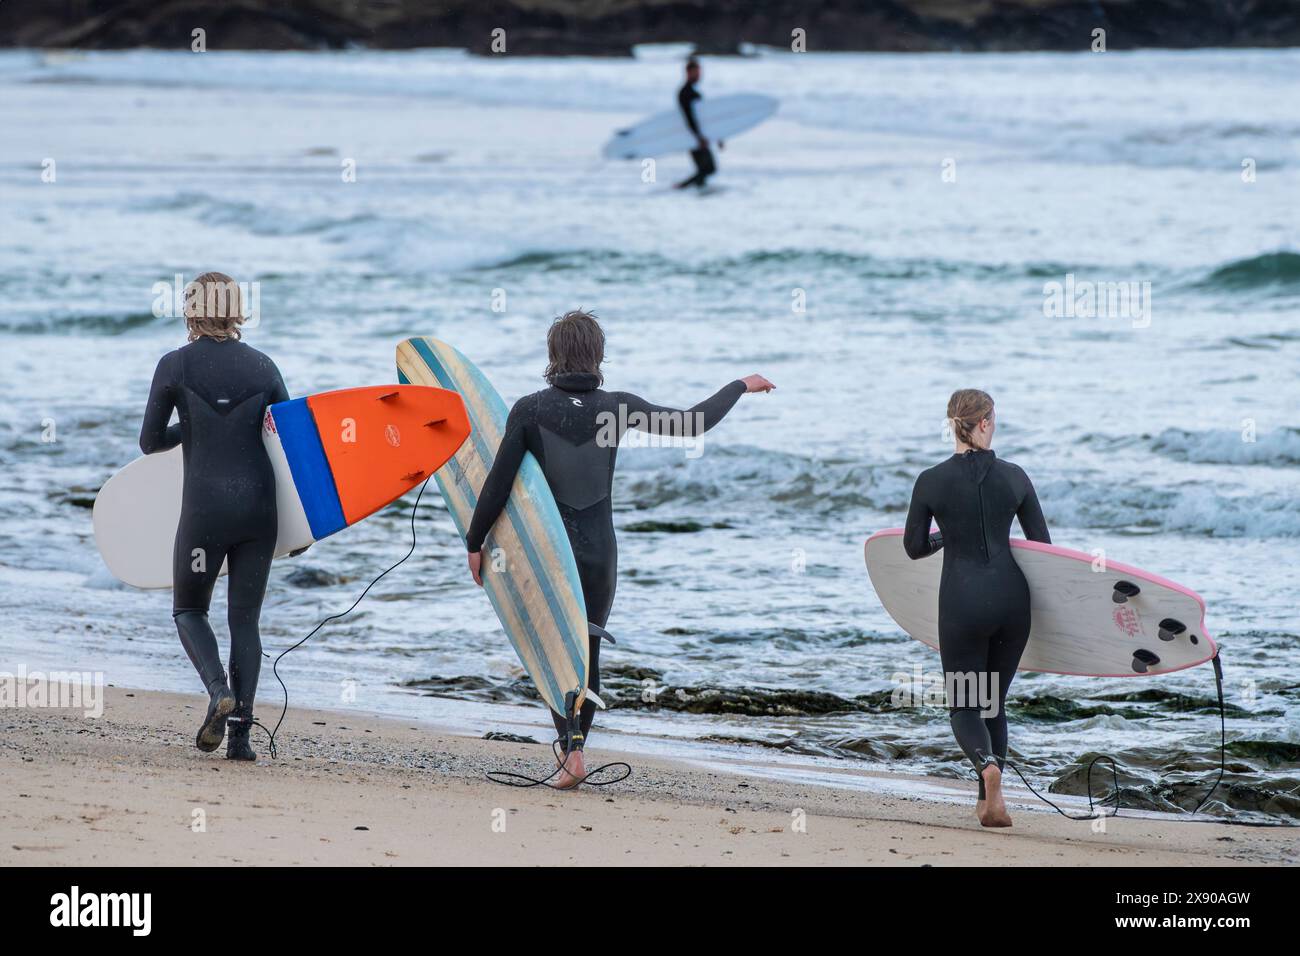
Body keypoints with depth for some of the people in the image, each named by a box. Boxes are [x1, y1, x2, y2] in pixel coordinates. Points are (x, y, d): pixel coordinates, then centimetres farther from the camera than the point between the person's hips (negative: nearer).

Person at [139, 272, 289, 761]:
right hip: (259, 502, 3)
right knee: (245, 618, 9)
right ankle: (241, 731, -1)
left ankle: (218, 688, -12)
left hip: (204, 505, -3)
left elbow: (150, 441, 2)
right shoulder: (263, 367, 5)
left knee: (189, 610, 15)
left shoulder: (175, 366, -3)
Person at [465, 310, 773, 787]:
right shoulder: (617, 407, -6)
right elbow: (693, 423, 0)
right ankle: (573, 751, 16)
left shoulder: (529, 409, -10)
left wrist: (475, 542, 1)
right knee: (588, 653, 14)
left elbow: (498, 481, -9)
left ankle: (570, 749, -13)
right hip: (599, 552, 2)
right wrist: (740, 387, 16)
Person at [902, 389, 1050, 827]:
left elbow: (914, 548, 3)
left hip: (962, 600, -2)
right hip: (1011, 595, 2)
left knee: (964, 707, 7)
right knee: (994, 702, 18)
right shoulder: (1013, 476, -1)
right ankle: (988, 801, 16)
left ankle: (987, 762, -25)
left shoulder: (931, 482, -6)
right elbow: (1043, 543, 4)